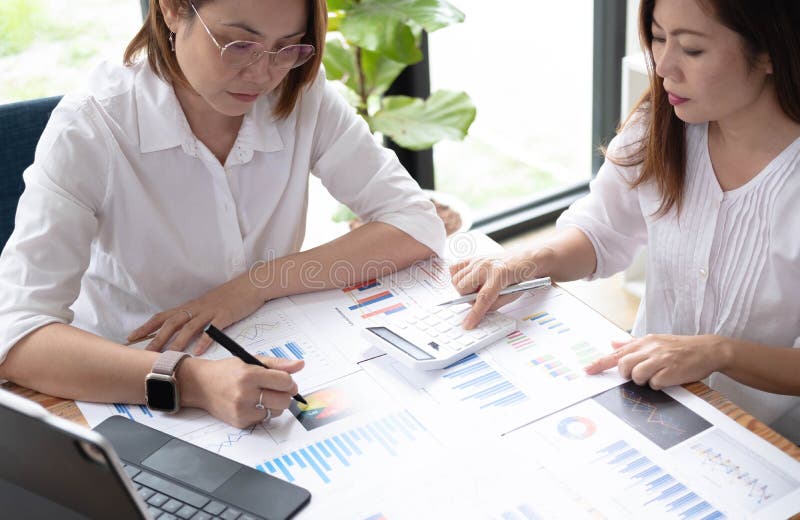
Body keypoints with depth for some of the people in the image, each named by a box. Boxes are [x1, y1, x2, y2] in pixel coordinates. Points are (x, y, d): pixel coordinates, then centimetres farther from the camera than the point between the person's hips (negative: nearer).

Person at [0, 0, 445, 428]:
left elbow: (419, 227, -11)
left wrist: (259, 284, -21)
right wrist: (189, 380, -43)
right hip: (132, 397, -1)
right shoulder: (88, 131, -19)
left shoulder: (303, 96, -9)